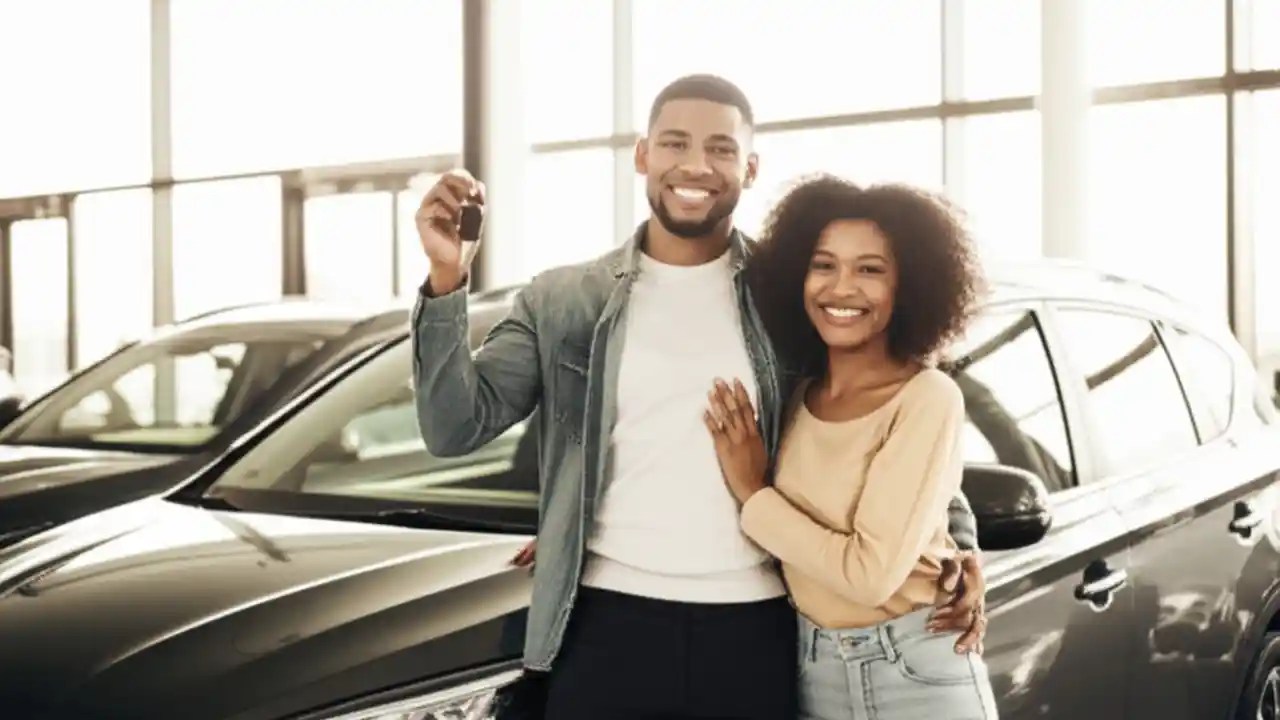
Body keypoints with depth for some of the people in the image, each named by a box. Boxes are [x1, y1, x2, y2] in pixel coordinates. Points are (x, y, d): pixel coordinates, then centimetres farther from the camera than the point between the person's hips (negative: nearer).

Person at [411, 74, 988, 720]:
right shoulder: (563, 301, 4)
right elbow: (456, 427, -2)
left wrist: (955, 535, 0)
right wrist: (448, 278, -14)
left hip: (755, 627, 0)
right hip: (608, 624, 0)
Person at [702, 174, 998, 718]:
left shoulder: (926, 398, -17)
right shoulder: (796, 393, 2)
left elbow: (872, 572, -22)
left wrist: (751, 493, -15)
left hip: (916, 672, -5)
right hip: (812, 668, 5)